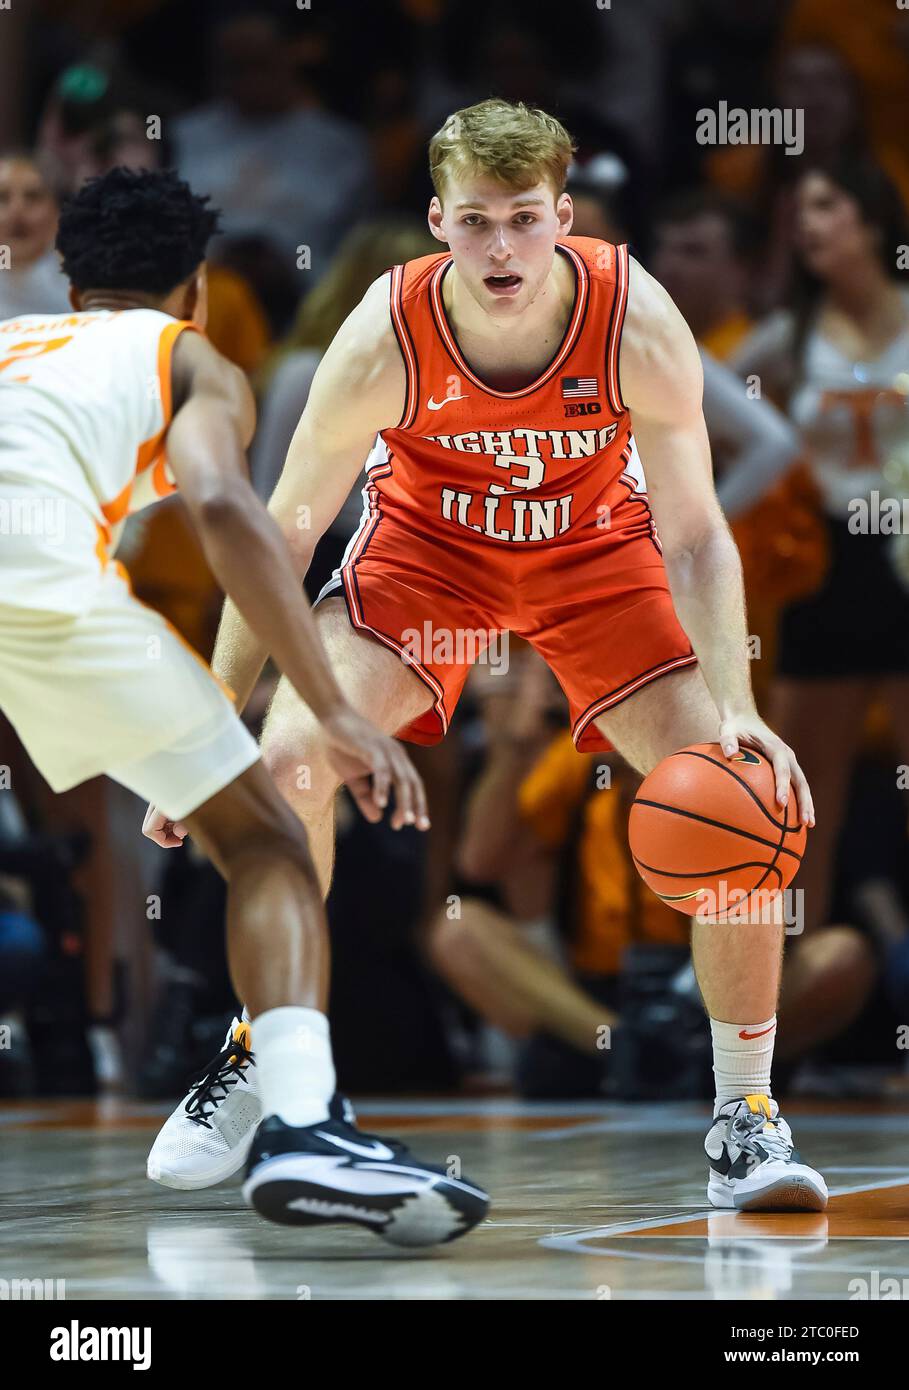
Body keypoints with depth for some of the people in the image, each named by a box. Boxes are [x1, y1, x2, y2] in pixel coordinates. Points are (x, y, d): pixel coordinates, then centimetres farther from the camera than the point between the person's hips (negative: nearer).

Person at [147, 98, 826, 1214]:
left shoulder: (638, 322, -29)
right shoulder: (385, 338, -29)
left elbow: (693, 536, -21)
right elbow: (283, 533, -17)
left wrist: (736, 708, -35)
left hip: (597, 547, 0)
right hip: (426, 537, 0)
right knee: (287, 762, -20)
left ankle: (745, 1120, 0)